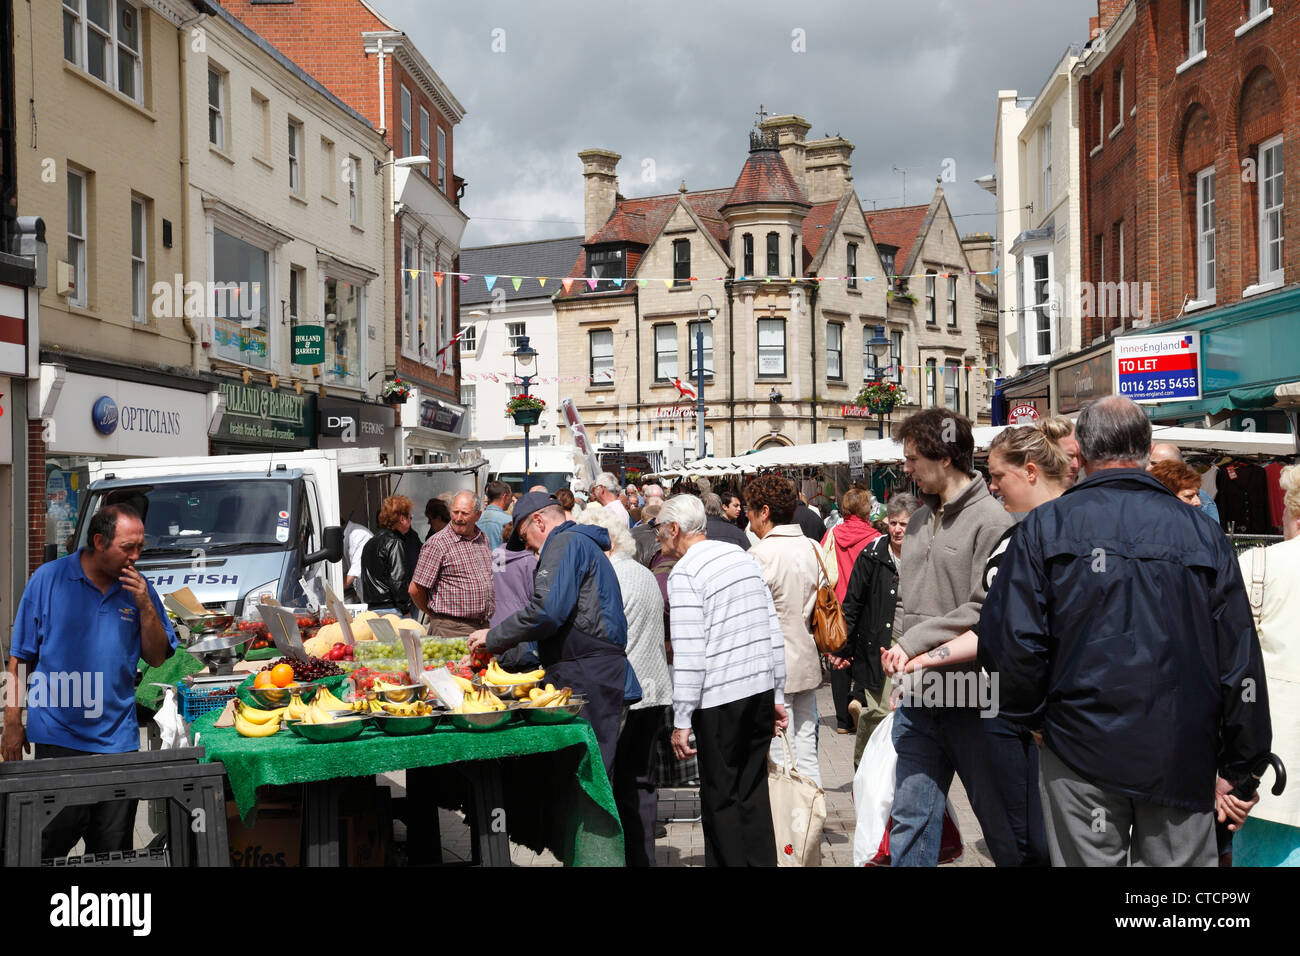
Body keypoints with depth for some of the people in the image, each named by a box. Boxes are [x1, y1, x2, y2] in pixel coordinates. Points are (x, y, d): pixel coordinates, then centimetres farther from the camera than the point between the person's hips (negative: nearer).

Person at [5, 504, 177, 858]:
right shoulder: (49, 579, -3)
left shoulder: (138, 589, 5)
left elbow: (157, 658, 6)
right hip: (58, 736, -3)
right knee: (57, 835, -4)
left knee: (113, 847, 9)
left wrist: (146, 606, -8)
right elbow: (20, 659, 0)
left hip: (118, 738, 3)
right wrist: (13, 724, -1)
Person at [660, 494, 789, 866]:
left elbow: (689, 655, -16)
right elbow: (774, 631, 13)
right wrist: (778, 697, 18)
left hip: (720, 697, -7)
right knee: (753, 793, 14)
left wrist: (681, 721, -12)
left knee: (721, 799, 3)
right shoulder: (742, 556, 11)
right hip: (762, 686, 7)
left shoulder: (684, 573, -10)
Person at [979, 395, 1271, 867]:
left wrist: (1033, 716, 8)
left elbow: (1010, 641, -10)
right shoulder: (1202, 532, 2)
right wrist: (1237, 769, 10)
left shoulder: (1044, 527, -4)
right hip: (1183, 756, 1)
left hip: (1080, 754, -1)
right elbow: (1242, 662, 2)